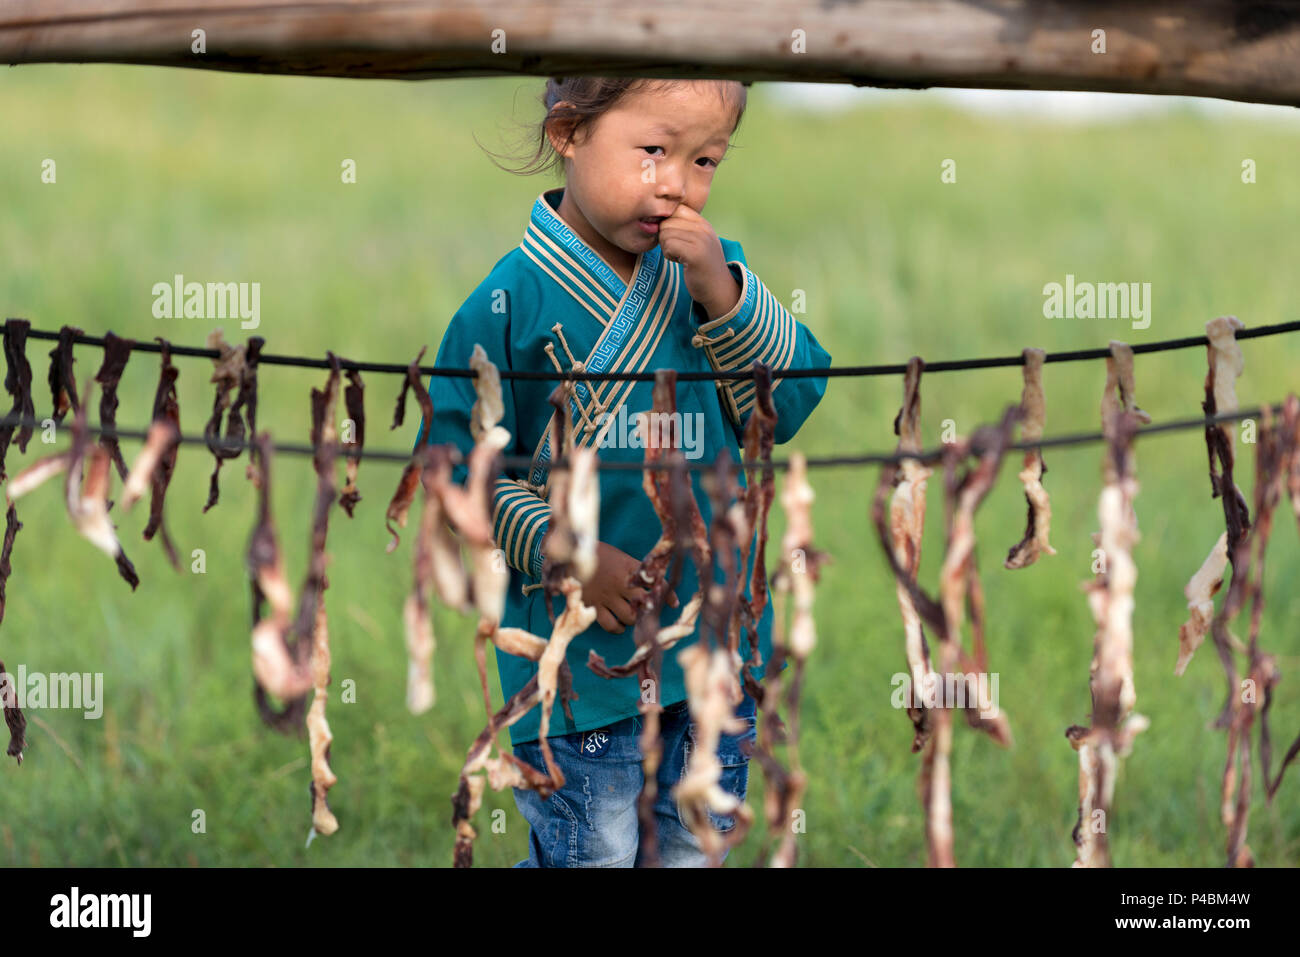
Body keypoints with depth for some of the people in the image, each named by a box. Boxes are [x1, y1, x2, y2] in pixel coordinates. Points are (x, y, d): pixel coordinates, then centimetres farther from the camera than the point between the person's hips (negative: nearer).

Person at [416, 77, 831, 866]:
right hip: (581, 646, -4)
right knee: (592, 854, 4)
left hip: (717, 630, 5)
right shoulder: (513, 300, -11)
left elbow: (788, 409, -4)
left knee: (705, 849, 15)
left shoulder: (715, 271, 4)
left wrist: (725, 296, -16)